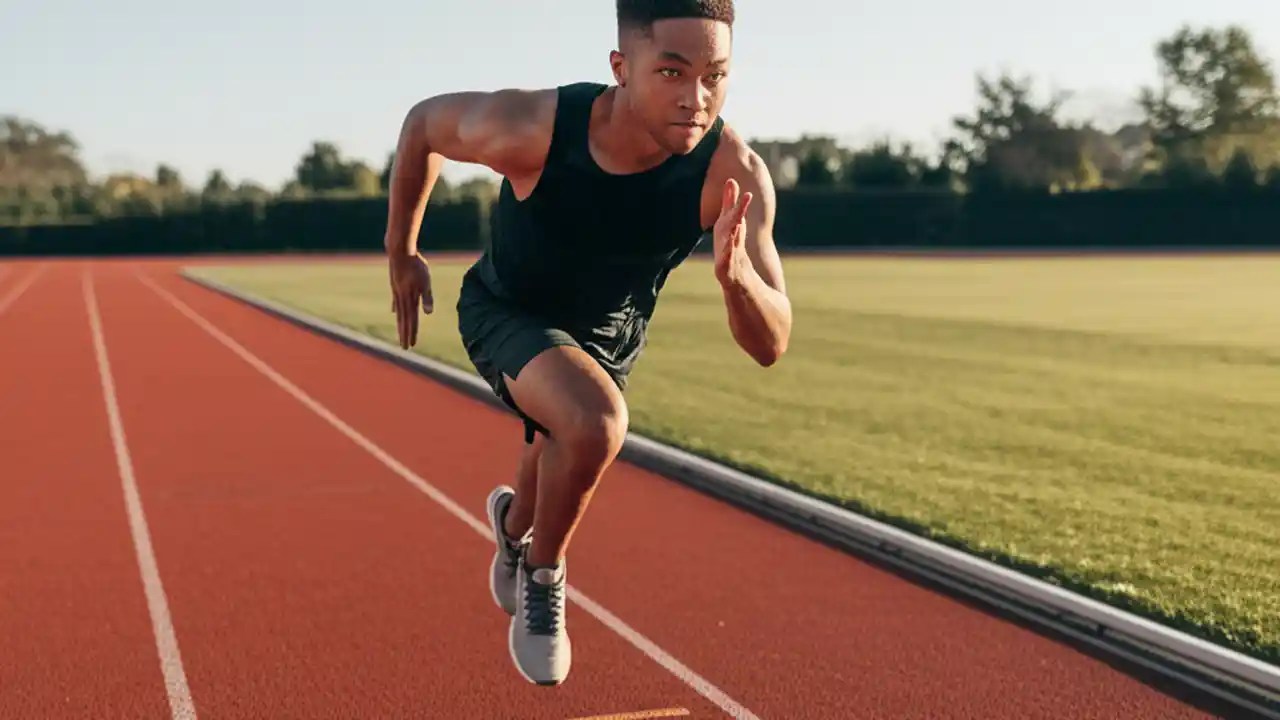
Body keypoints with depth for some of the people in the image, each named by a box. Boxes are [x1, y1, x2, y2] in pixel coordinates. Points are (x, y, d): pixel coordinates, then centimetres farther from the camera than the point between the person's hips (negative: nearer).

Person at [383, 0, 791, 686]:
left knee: (560, 480, 24)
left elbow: (770, 345, -32)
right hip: (505, 311, -3)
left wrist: (735, 272, -54)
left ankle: (514, 524, 64)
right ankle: (541, 575, -1)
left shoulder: (734, 174, -34)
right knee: (596, 424, -32)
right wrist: (401, 253, -5)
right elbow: (424, 122, -13)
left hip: (609, 331, 3)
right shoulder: (529, 128, -36)